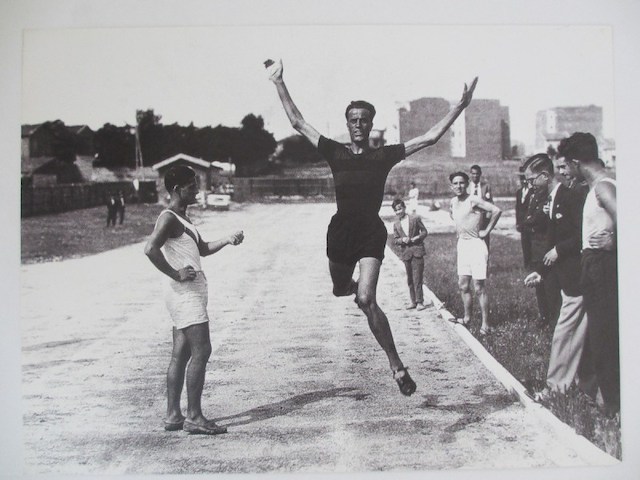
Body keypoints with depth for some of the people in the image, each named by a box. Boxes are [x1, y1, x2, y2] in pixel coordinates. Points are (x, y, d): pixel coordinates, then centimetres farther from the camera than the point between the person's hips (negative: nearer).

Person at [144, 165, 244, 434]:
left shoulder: (182, 218, 19)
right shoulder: (168, 218, -12)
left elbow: (202, 249, 27)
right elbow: (151, 249, -27)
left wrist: (227, 240, 13)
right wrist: (175, 274, -21)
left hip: (190, 293, 10)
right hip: (185, 293, -10)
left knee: (181, 354, 9)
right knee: (201, 351, -10)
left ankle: (173, 416, 13)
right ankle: (194, 417, -7)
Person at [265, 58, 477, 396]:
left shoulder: (384, 155, 2)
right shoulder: (335, 153, 5)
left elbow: (430, 137, 1)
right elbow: (298, 122, 6)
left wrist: (459, 107, -5)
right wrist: (279, 84, 4)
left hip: (371, 232, -3)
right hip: (341, 230, 3)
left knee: (366, 301, -18)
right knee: (340, 290, 21)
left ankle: (397, 366, -10)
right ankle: (357, 288, 61)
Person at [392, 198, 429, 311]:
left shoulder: (415, 219, 2)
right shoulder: (396, 224, 11)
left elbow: (424, 231, 5)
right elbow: (396, 239, 10)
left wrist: (417, 238, -13)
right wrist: (402, 240, -12)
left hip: (417, 251, -4)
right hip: (405, 252, 4)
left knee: (417, 278, -7)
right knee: (410, 279, 7)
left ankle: (419, 302, -2)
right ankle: (413, 301, 15)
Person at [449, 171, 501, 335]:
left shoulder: (473, 200, -16)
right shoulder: (453, 202, 8)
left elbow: (496, 210, -25)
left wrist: (487, 230, -17)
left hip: (475, 244, -8)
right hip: (462, 244, 8)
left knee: (479, 288, -6)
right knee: (463, 285, 13)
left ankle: (485, 324, 0)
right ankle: (467, 318, 27)